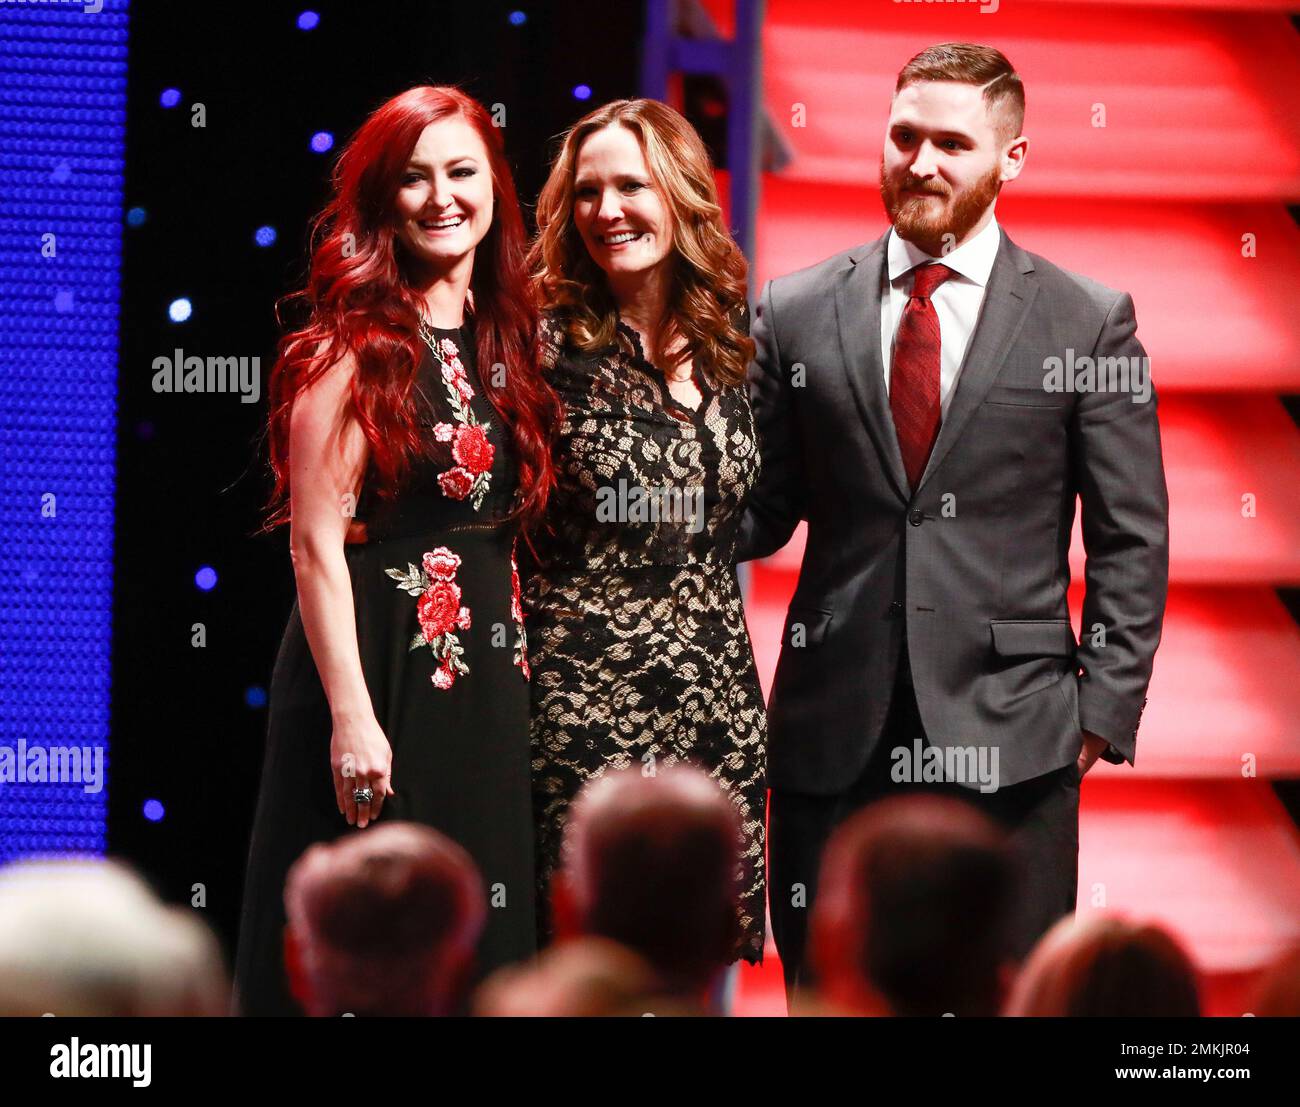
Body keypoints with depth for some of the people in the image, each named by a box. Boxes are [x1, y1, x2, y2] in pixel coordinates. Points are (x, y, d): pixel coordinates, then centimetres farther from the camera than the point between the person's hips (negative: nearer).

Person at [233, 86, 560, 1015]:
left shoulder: (504, 343, 12)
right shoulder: (356, 349, -8)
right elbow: (317, 544, -13)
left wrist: (523, 675, 7)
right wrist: (351, 716, -18)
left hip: (489, 684, 7)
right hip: (384, 672, -7)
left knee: (481, 943, 8)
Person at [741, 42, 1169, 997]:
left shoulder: (1088, 321, 3)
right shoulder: (796, 313, 7)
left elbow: (1132, 540, 4)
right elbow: (763, 511, 8)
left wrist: (1106, 707, -3)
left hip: (1008, 737, -1)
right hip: (834, 732, 2)